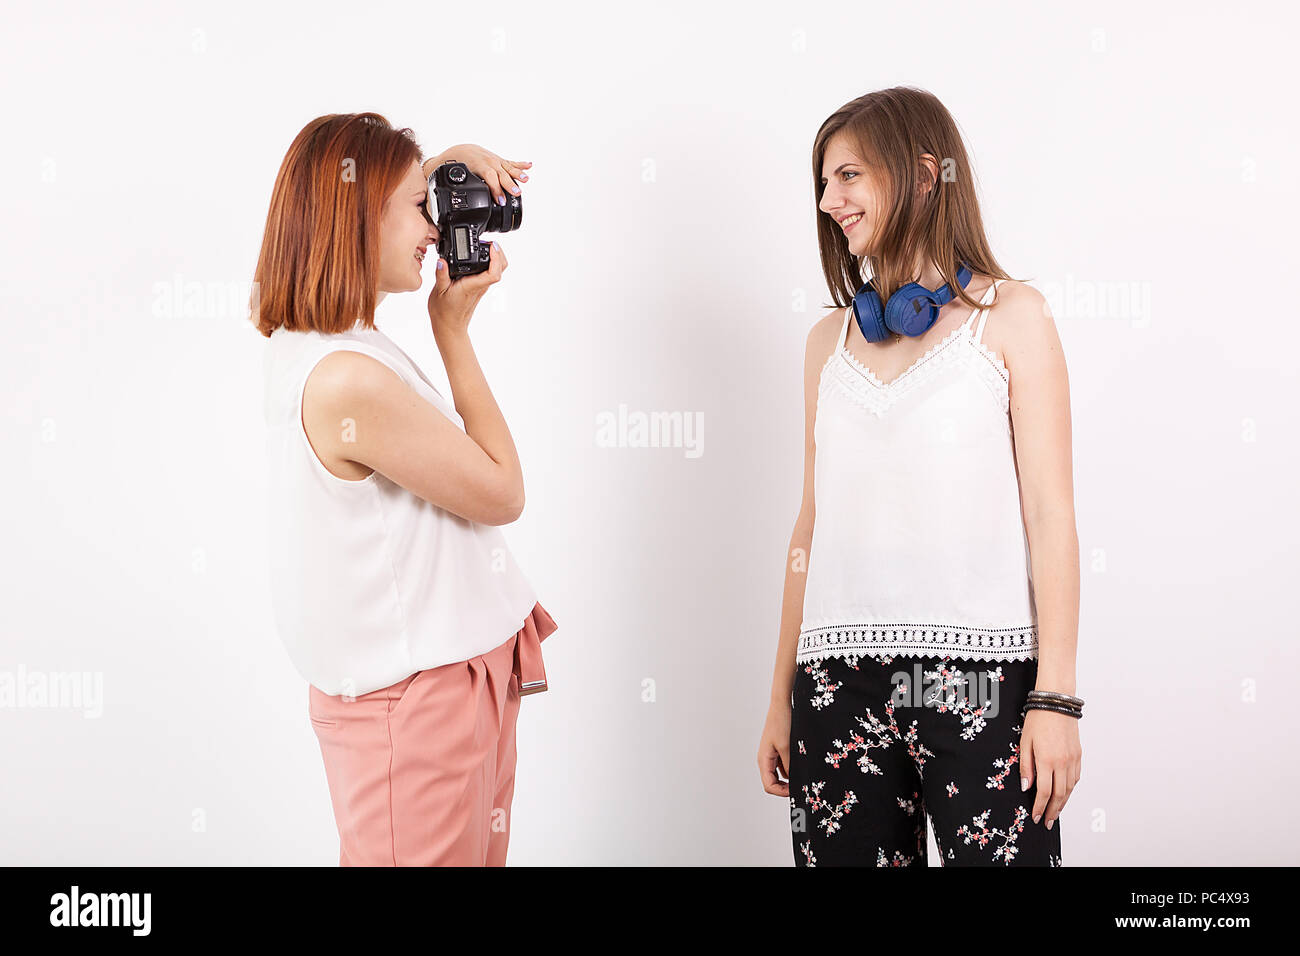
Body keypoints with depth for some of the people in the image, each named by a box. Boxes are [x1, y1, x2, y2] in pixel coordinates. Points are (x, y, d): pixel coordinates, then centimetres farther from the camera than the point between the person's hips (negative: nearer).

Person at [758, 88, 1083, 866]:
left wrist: (1056, 698, -9)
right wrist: (783, 699, 12)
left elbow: (1050, 514, -2)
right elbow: (814, 526, 14)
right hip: (840, 680, 4)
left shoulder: (1010, 316, 3)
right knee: (843, 852, 5)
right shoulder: (831, 340, 13)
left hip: (980, 677, -3)